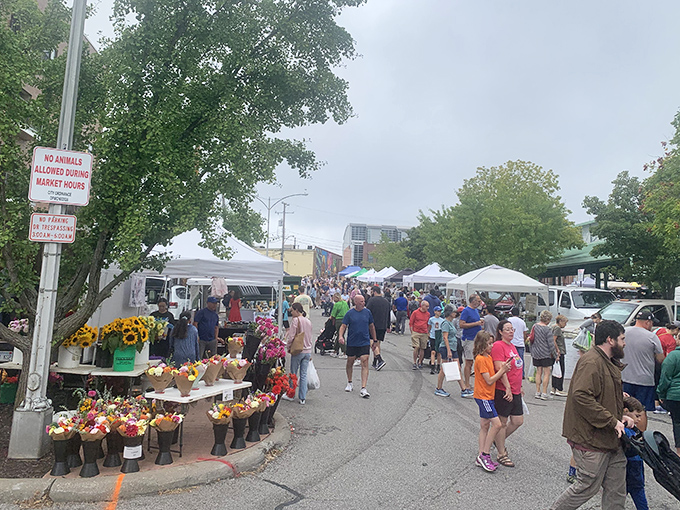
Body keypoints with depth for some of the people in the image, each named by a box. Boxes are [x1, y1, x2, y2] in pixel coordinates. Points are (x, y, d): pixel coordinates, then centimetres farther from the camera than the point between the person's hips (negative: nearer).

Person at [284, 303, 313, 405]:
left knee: (293, 374, 9)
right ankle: (302, 398, 9)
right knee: (304, 375, 8)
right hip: (308, 351, 6)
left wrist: (288, 347, 1)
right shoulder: (308, 321, 10)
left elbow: (291, 336, -14)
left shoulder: (296, 320, -10)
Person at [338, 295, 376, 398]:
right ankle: (349, 383, 36)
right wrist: (340, 336, -22)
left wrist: (374, 340, 18)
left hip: (365, 342, 0)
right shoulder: (350, 313, -4)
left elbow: (371, 326, 14)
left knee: (365, 363, -9)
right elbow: (343, 326, -4)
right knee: (350, 362, 13)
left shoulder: (367, 312, 3)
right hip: (352, 342, 0)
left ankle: (363, 389, -10)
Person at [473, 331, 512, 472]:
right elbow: (489, 381, -19)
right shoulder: (480, 359, -17)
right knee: (496, 424, -11)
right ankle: (484, 454, -1)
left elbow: (493, 375, 10)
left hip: (488, 396, 9)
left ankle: (481, 457, 18)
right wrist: (502, 370, -18)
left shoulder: (488, 357, 11)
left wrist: (502, 368, -6)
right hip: (483, 396, -9)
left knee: (485, 426, 11)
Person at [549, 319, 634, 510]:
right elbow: (581, 396, -30)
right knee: (589, 486, 2)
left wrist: (621, 416, 9)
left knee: (616, 491, 15)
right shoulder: (591, 362, -20)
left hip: (610, 438, 10)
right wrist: (612, 421, -23)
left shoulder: (610, 363, 16)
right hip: (591, 439, -10)